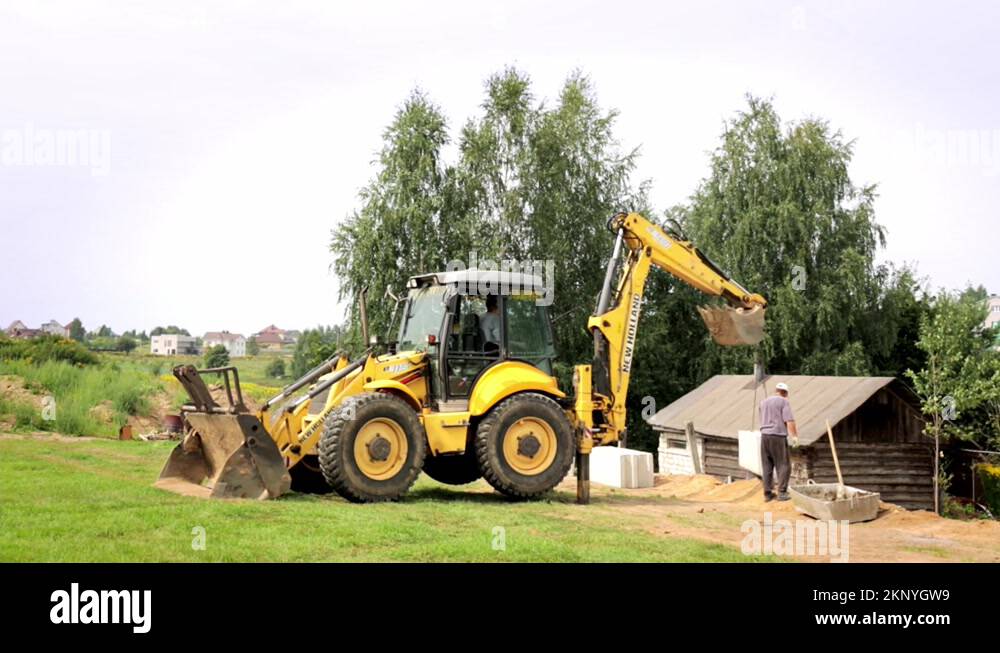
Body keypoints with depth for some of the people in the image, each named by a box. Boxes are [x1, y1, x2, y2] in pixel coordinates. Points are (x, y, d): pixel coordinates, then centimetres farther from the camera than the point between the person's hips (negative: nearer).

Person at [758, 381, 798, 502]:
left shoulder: (764, 402, 16)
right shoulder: (784, 402, -4)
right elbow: (789, 421, -13)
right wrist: (794, 435, -7)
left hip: (764, 435, 6)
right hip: (778, 436, -6)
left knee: (767, 466, 9)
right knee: (783, 465, 0)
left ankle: (768, 493, 9)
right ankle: (782, 492, -5)